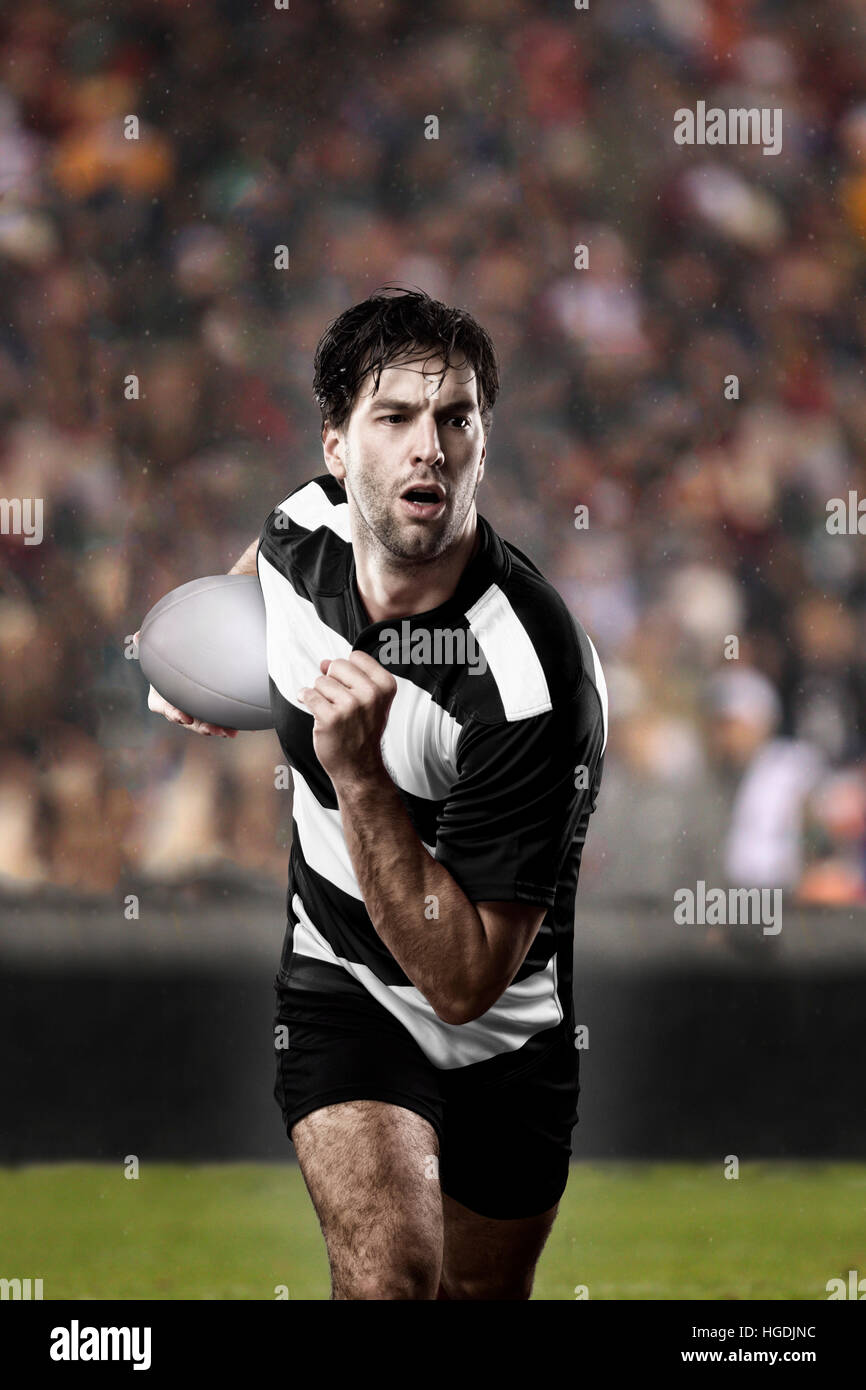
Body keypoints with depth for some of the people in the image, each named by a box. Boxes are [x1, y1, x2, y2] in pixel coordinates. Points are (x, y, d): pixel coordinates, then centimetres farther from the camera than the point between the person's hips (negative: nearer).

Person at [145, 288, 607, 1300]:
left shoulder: (537, 681, -32)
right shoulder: (304, 526, -14)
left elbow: (467, 981, -33)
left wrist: (360, 775, -39)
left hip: (510, 1026, -2)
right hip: (341, 982, 2)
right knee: (391, 1264, -26)